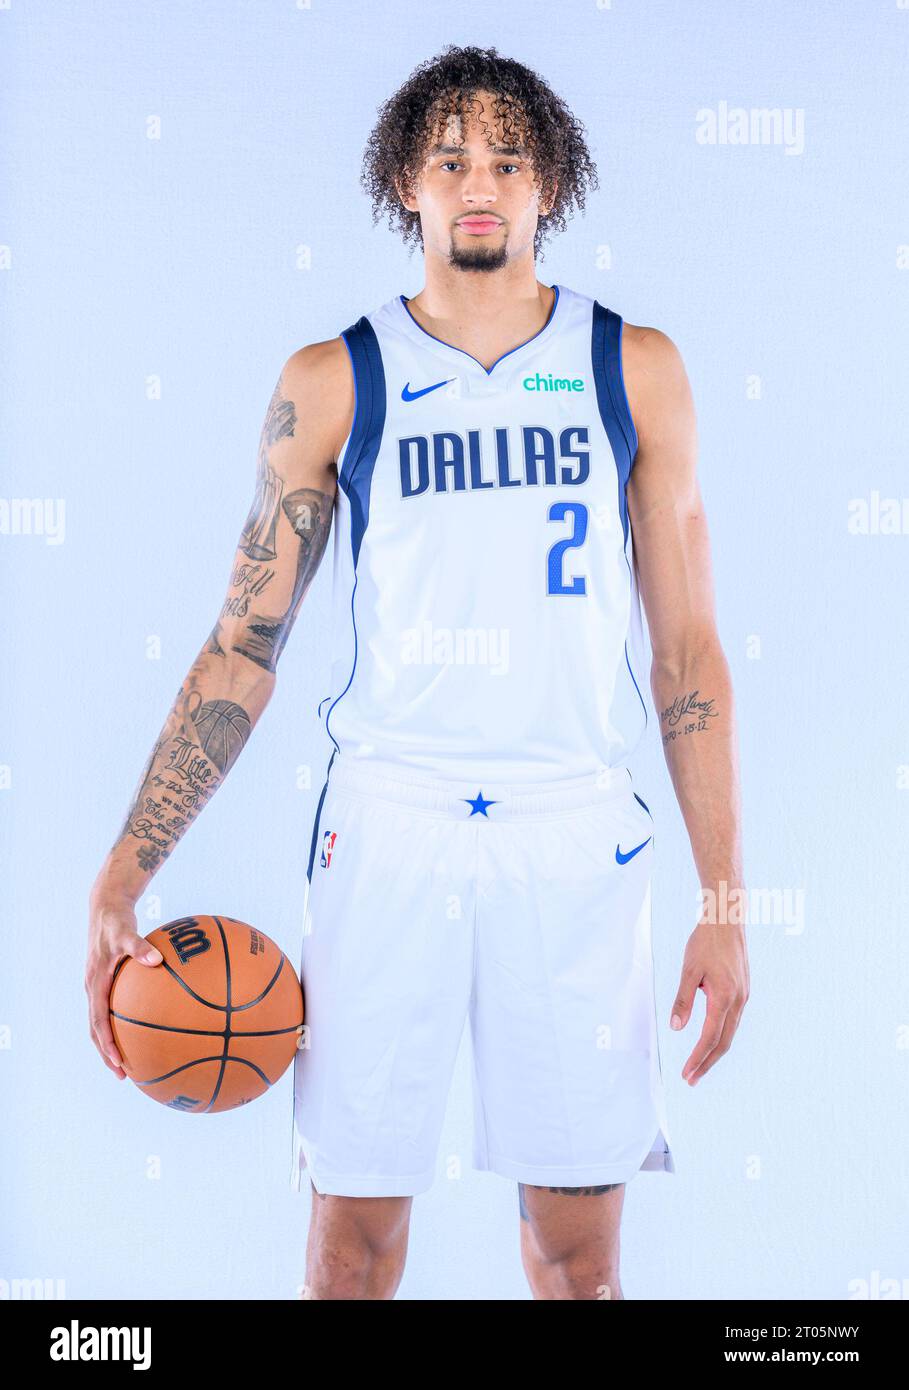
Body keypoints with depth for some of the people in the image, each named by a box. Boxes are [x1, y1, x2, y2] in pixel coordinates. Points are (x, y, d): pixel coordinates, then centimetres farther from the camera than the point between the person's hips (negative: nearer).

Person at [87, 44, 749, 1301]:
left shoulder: (635, 371, 6)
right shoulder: (332, 384, 4)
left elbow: (687, 650, 6)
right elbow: (244, 642, 3)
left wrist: (725, 901, 2)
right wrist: (125, 873, -3)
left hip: (577, 838, 1)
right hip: (385, 833, 0)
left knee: (578, 1251, 7)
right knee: (354, 1233, 7)